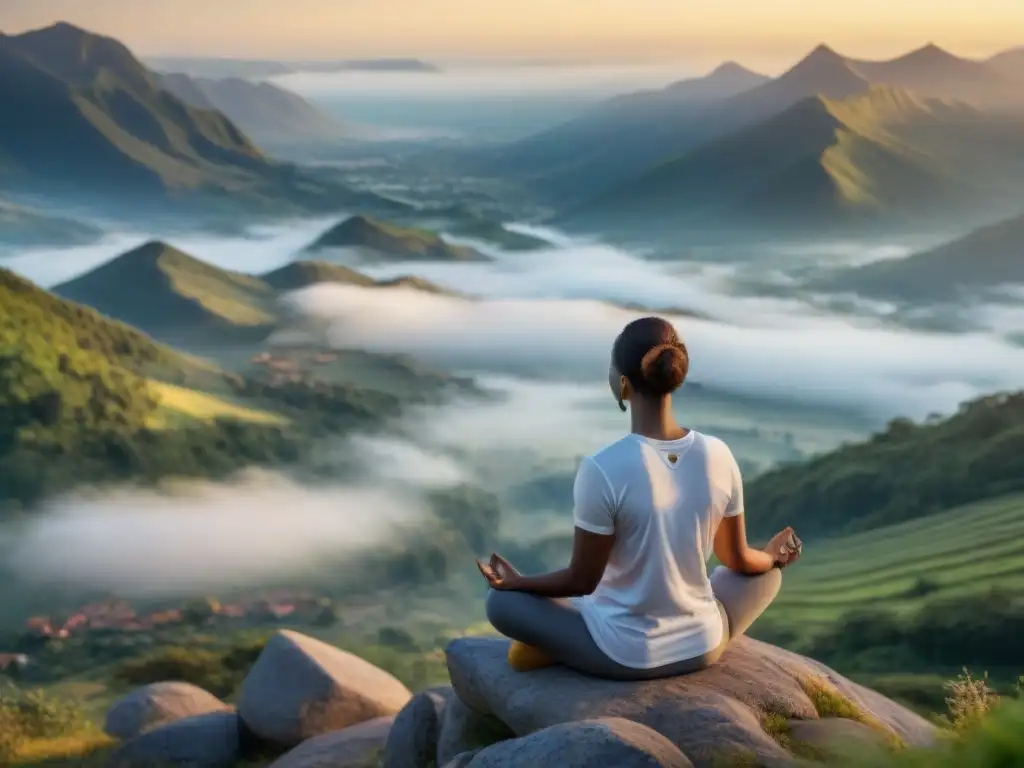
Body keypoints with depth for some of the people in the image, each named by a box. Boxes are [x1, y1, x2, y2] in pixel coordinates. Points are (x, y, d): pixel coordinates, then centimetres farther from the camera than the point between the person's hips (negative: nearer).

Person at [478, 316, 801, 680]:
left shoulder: (601, 470, -28)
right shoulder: (718, 456, -15)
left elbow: (582, 580, -17)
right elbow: (738, 559, 0)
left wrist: (516, 583, 3)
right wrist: (772, 557, 24)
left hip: (621, 654, -2)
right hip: (701, 643, 2)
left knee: (501, 601, 19)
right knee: (767, 573, 32)